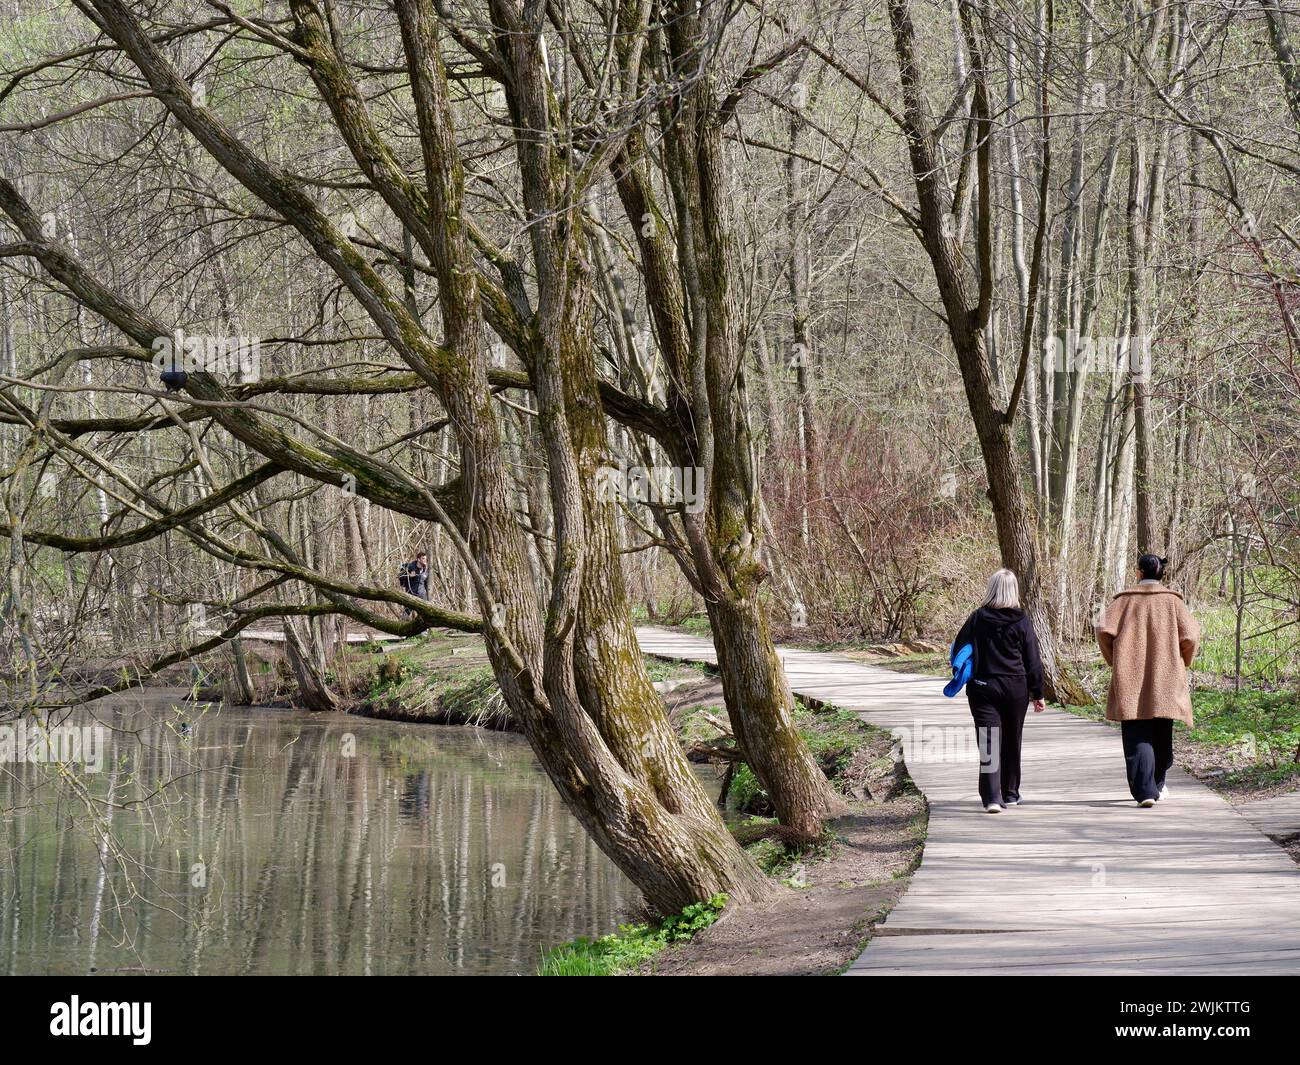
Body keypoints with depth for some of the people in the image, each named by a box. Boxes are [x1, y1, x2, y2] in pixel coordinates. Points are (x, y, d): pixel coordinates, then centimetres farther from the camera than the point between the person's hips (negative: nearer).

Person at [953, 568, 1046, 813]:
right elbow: (1032, 661, -1)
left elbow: (959, 650, 0)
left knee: (988, 744, -4)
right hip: (1015, 689, 1)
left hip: (982, 688, -1)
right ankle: (1010, 794, 26)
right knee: (1011, 742, 16)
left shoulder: (977, 619, -3)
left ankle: (992, 797, -16)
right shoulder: (1022, 621, -4)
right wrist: (1037, 694, 7)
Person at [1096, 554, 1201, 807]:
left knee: (1136, 736, -4)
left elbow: (1104, 631, -9)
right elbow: (1190, 635, -7)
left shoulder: (1125, 599, 1)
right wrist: (1182, 664, 10)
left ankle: (1144, 790, -19)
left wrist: (1114, 661, 7)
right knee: (1161, 734, 18)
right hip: (1165, 679, 1)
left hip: (1130, 680, -1)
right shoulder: (1172, 601, 2)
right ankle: (1157, 784, 32)